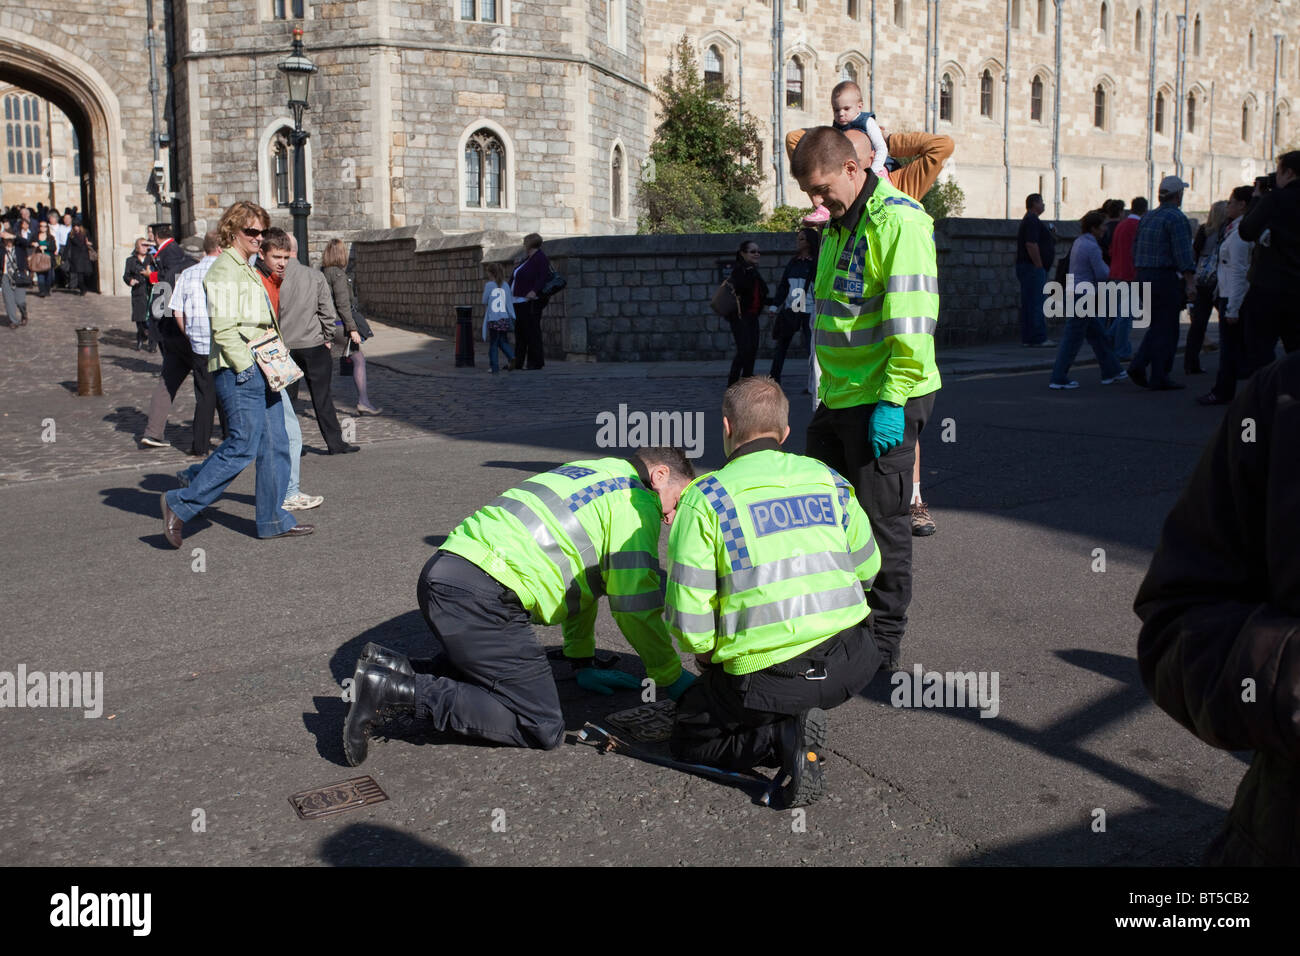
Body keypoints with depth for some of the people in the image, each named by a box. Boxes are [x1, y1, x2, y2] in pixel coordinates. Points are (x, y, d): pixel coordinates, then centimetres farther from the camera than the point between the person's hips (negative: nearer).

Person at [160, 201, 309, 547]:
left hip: (260, 370, 10)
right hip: (238, 374, -10)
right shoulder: (224, 270, -10)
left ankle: (273, 519, 16)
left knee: (275, 444, 9)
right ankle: (181, 505, 2)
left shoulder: (247, 270, 21)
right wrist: (246, 367, -18)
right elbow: (224, 329, -18)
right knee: (243, 447, -9)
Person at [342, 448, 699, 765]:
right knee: (543, 729, -6)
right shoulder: (635, 504, -1)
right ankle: (394, 691, -11)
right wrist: (671, 678, 12)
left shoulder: (593, 475, 27)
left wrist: (583, 664, 35)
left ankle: (391, 669, 12)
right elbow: (637, 607, -3)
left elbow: (577, 577, 33)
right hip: (479, 597, -10)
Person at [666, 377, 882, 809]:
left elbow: (688, 618, -11)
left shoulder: (704, 499, -8)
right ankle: (804, 717, 14)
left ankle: (782, 734, -7)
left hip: (766, 679, -5)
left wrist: (711, 659, 9)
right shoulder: (830, 480, 6)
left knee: (689, 738, 20)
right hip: (850, 664, 5)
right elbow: (866, 570, 17)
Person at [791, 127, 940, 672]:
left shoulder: (897, 222, -15)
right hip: (839, 397, 10)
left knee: (882, 522, 1)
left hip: (885, 402, -9)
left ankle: (883, 642, 15)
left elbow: (913, 321, -22)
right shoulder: (839, 225, 15)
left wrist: (891, 402, -23)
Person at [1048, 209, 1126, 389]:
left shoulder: (1079, 242, 12)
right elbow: (1103, 274, -16)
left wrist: (1098, 289, 12)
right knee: (1072, 339, -6)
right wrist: (1106, 267, 6)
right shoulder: (1092, 247, -17)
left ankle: (1111, 371, 25)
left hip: (1076, 293, 10)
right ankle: (1059, 378, -3)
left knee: (1097, 334, 16)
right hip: (1083, 296, -10)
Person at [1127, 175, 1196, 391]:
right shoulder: (1176, 218, -11)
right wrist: (1190, 282, -20)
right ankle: (1159, 378, 2)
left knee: (1158, 326, 17)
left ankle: (1138, 365, 3)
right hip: (1164, 277, -8)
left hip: (1143, 276, 8)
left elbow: (1135, 250, 18)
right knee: (1166, 329, 0)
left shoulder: (1147, 217, 14)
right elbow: (1183, 253, -18)